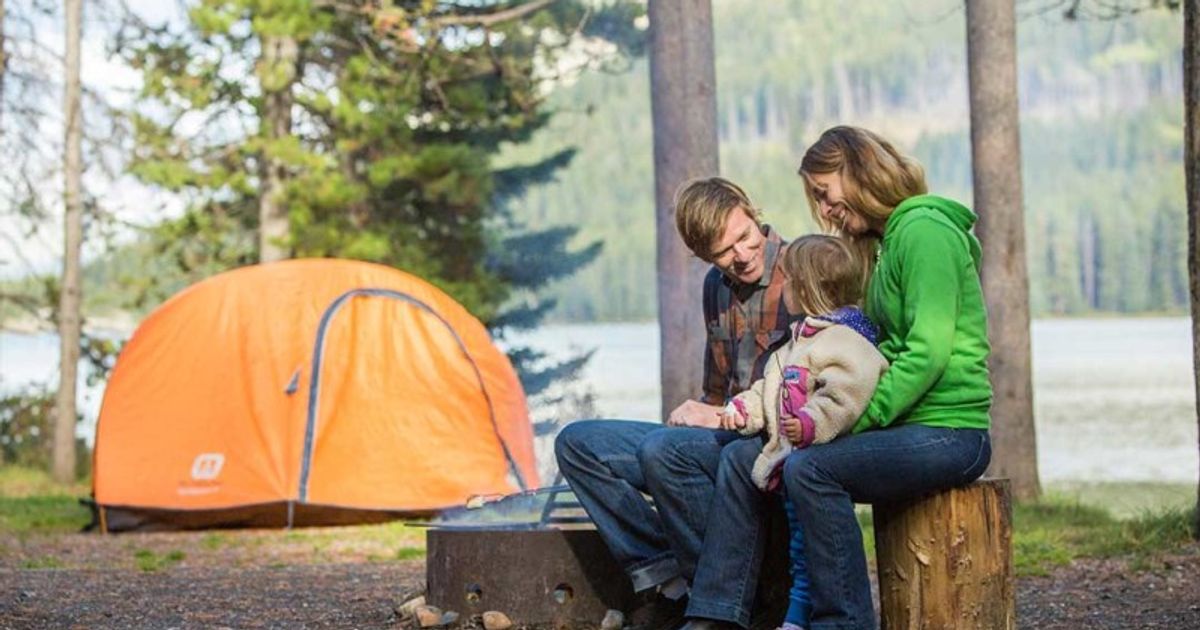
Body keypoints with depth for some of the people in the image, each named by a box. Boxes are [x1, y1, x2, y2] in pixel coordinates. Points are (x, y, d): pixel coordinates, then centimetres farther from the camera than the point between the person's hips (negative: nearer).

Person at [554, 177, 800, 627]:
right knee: (577, 443, 1)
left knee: (663, 450, -34)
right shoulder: (717, 285, 13)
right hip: (726, 438, 8)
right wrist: (701, 415, 4)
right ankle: (667, 582, -8)